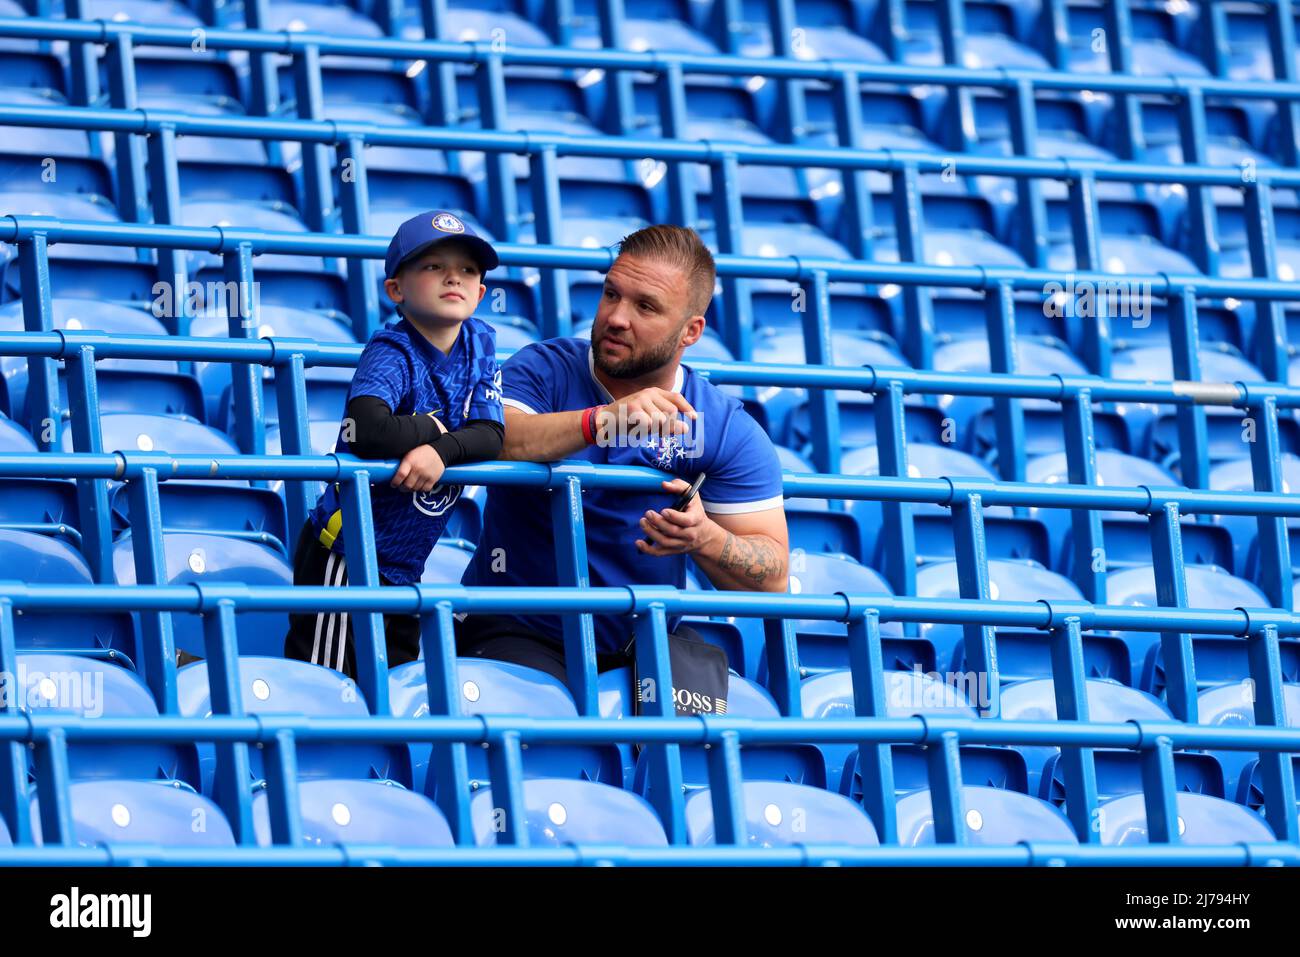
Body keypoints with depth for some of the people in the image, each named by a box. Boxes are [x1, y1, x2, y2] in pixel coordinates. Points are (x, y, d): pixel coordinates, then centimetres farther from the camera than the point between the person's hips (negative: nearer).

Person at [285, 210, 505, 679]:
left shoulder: (480, 345, 6)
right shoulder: (391, 353, -15)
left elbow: (491, 437, -4)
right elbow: (368, 432, -33)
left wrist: (441, 452, -23)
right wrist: (438, 427, -17)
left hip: (402, 569, 8)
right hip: (341, 559, -8)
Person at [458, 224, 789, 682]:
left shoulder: (729, 429, 0)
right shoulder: (542, 370, -4)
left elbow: (772, 579, -3)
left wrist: (704, 538, -25)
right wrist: (600, 421, -40)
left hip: (645, 643, 3)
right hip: (517, 629, -3)